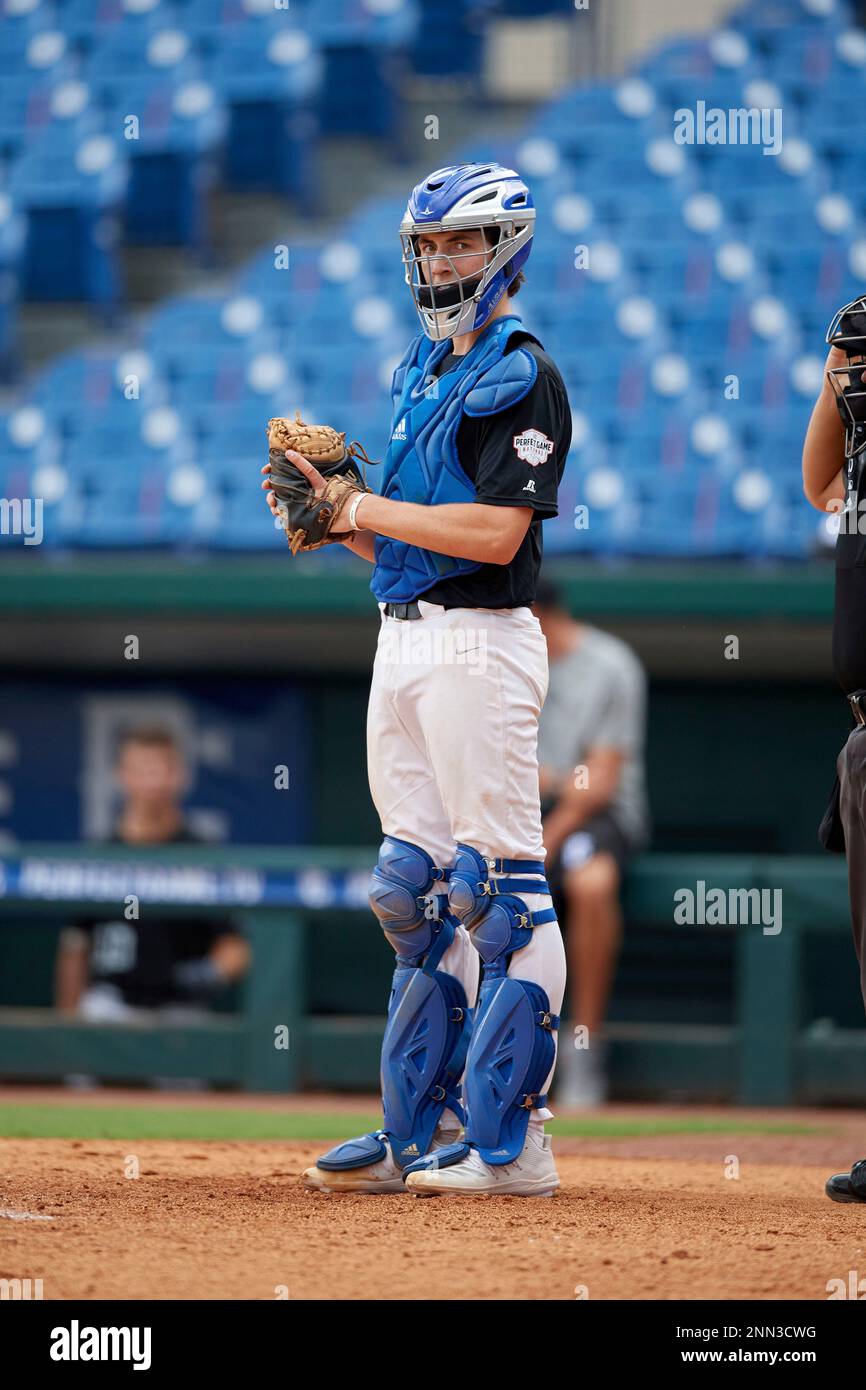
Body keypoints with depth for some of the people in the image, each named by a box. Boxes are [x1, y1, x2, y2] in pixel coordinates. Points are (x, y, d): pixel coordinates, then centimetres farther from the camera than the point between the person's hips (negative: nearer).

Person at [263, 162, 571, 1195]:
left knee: (501, 886, -9)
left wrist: (362, 505, -13)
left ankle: (509, 1141, -10)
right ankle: (420, 1132, 16)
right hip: (402, 643, 9)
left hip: (480, 640, -9)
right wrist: (328, 505, 3)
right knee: (415, 891, 11)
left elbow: (494, 533, -19)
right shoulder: (420, 372, 19)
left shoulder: (524, 378, -8)